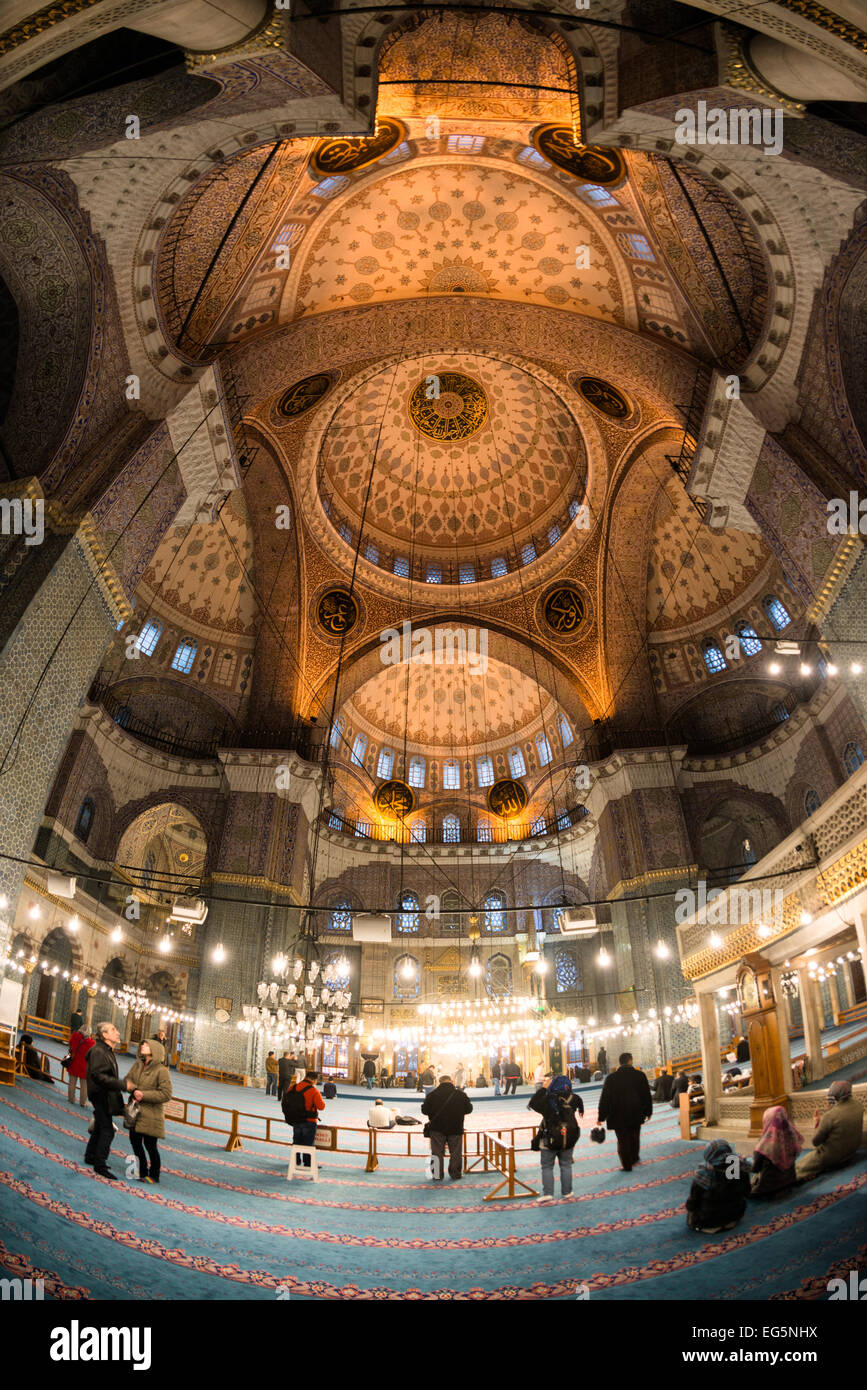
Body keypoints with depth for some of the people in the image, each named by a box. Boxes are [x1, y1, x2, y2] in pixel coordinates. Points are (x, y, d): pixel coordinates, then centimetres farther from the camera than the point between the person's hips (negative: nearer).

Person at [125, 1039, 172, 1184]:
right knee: (135, 1141, 16)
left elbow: (166, 1094, -16)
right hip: (136, 1112, 7)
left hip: (151, 1114, -7)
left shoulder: (161, 1070, -15)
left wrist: (144, 1095, -19)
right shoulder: (137, 1065, 6)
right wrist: (134, 1090, -16)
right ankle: (142, 1171, 35)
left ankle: (154, 1175, 18)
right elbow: (127, 1079, 5)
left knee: (150, 1145, 0)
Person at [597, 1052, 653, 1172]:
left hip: (618, 1116, -1)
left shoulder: (611, 1078, -9)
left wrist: (602, 1117, 2)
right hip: (636, 1115, 1)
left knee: (623, 1140, 8)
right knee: (634, 1137, 22)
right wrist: (648, 1112, 11)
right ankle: (634, 1158, 33)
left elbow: (604, 1099, -5)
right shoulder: (640, 1076, -8)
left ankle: (627, 1165, 11)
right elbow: (647, 1095, -1)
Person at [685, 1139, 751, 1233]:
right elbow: (746, 1192, 4)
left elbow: (693, 1203, -16)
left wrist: (689, 1206, 6)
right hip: (734, 1216, 4)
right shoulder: (742, 1168, -15)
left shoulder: (705, 1173, -27)